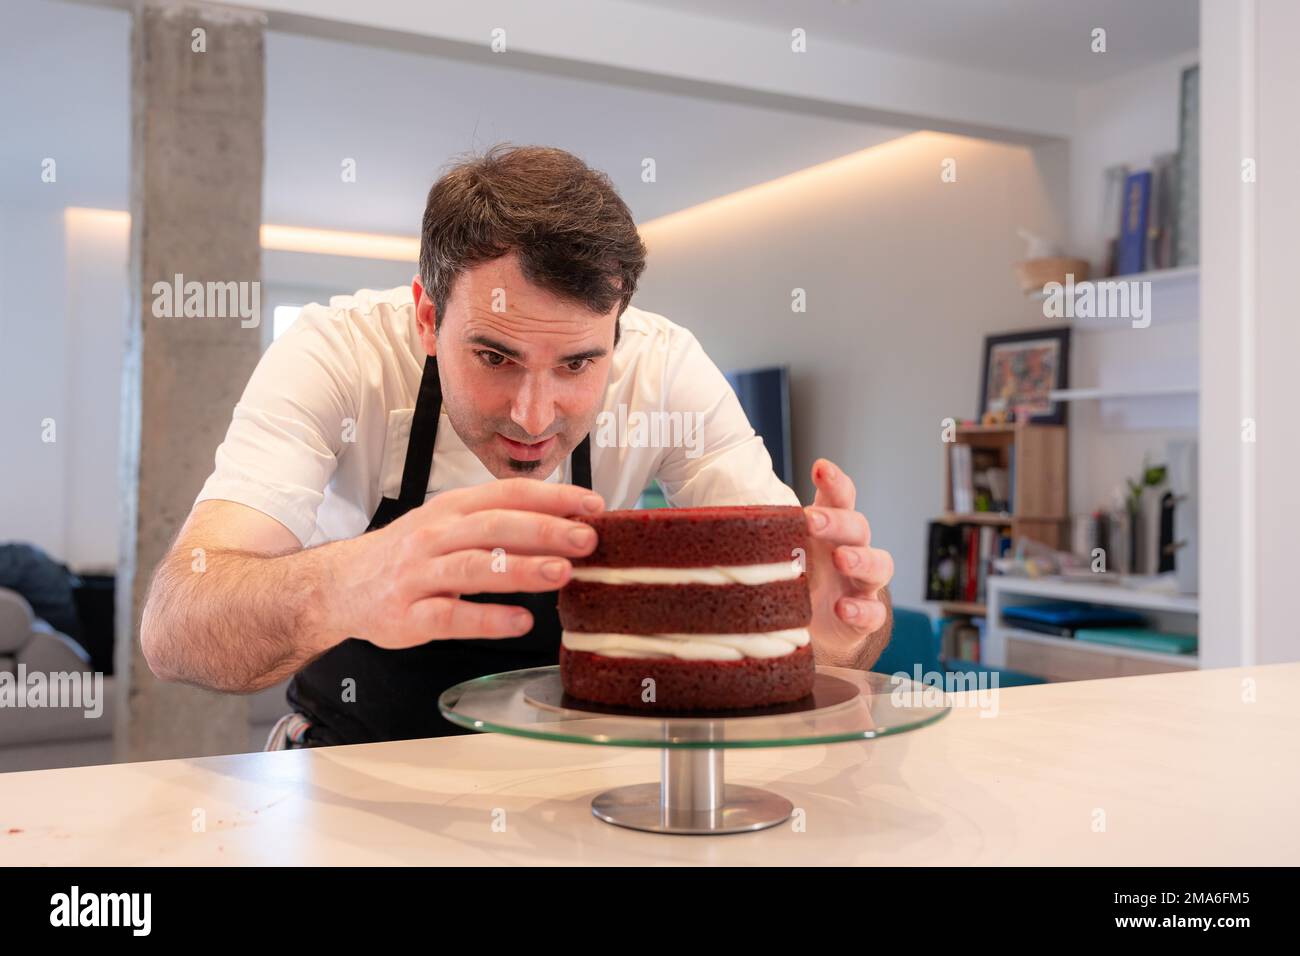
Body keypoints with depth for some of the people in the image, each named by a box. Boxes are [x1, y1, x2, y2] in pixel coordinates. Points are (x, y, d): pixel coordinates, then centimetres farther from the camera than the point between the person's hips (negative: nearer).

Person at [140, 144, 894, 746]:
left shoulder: (665, 368, -17)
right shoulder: (337, 351, -22)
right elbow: (171, 626, -32)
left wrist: (834, 624, -40)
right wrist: (341, 590, -52)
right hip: (364, 771, 0)